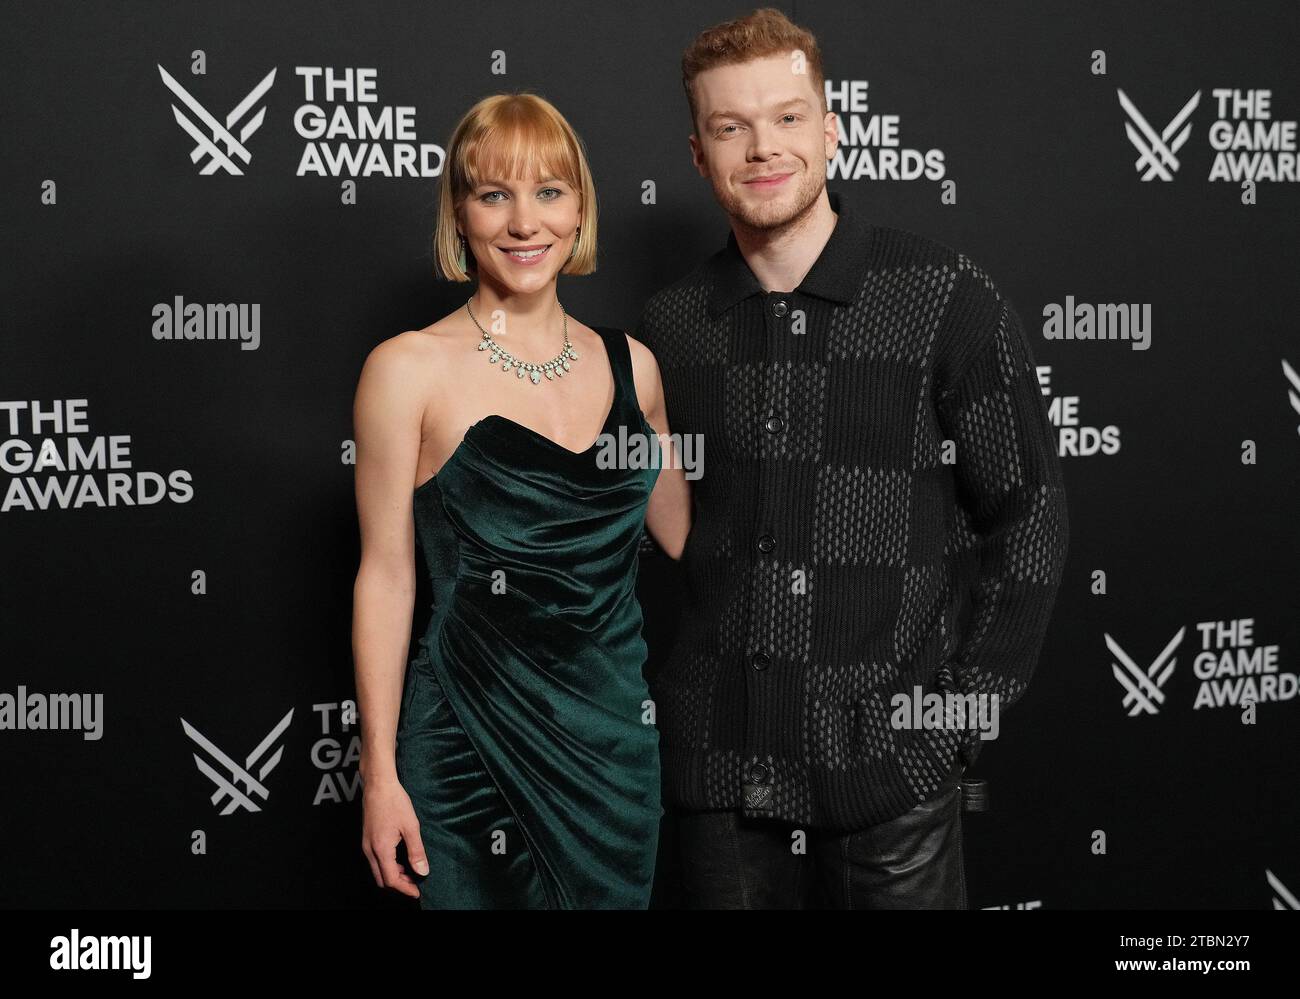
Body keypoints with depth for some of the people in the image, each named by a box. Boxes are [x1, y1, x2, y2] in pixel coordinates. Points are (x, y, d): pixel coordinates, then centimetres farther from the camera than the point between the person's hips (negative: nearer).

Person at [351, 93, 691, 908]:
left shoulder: (630, 364, 7)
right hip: (470, 744, -4)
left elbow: (686, 531, 18)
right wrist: (380, 775, -7)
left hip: (618, 739, 4)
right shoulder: (410, 369, -6)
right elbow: (386, 576, -6)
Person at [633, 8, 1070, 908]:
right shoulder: (668, 330, 4)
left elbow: (1027, 514, -2)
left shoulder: (947, 302, -5)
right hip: (719, 774, 3)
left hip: (889, 772, -3)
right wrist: (648, 693, 6)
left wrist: (961, 716, -6)